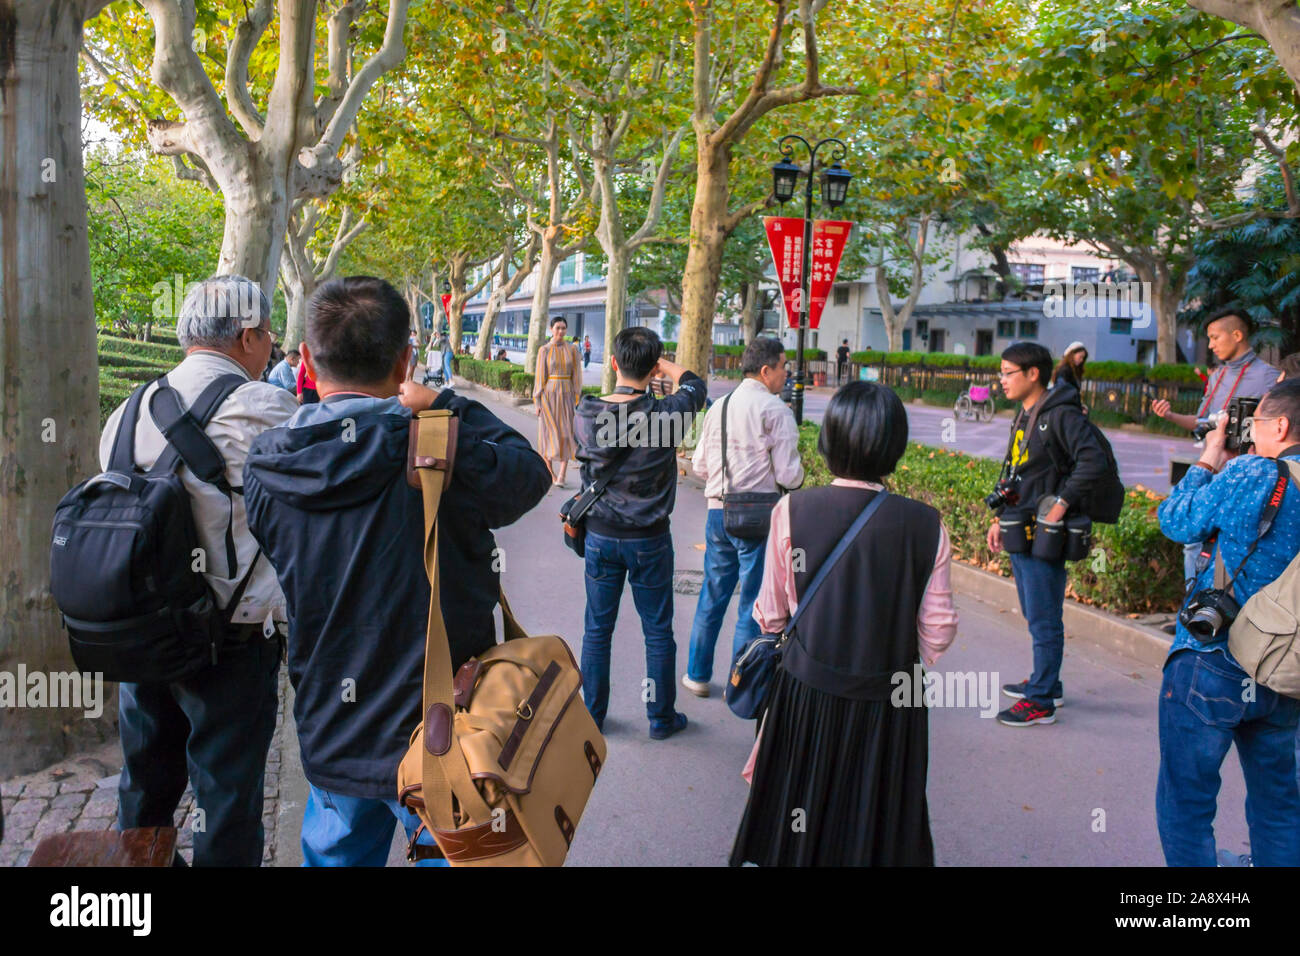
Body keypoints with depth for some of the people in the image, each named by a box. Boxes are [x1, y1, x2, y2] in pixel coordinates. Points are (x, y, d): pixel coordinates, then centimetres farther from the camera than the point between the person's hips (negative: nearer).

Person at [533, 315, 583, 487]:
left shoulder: (572, 349, 4)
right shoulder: (544, 350, 0)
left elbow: (576, 375, 5)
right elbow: (539, 376, 0)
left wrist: (577, 398, -1)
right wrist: (537, 401, -4)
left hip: (566, 395, 1)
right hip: (549, 394, -1)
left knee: (565, 434, -5)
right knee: (549, 433, 2)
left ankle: (561, 476, -6)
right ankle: (550, 472, 14)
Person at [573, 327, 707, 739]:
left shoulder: (585, 413, -11)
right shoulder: (667, 415, -18)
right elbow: (693, 384, 2)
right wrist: (662, 363, 10)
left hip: (600, 535, 3)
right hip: (649, 540, -2)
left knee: (597, 629, 15)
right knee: (658, 632, 12)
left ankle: (592, 713, 28)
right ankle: (661, 717, 24)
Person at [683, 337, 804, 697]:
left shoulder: (718, 407, 7)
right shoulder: (775, 410, -11)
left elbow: (699, 466, 11)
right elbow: (789, 476, -14)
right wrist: (797, 472, 8)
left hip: (717, 512, 6)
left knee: (712, 594, 17)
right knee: (753, 605, 6)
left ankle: (697, 674, 29)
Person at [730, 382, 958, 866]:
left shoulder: (792, 510, -15)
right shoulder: (926, 525, -13)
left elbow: (771, 615, -5)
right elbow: (937, 629, -7)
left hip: (807, 696, 0)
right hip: (889, 706, 0)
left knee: (799, 818, 21)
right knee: (878, 821, 21)